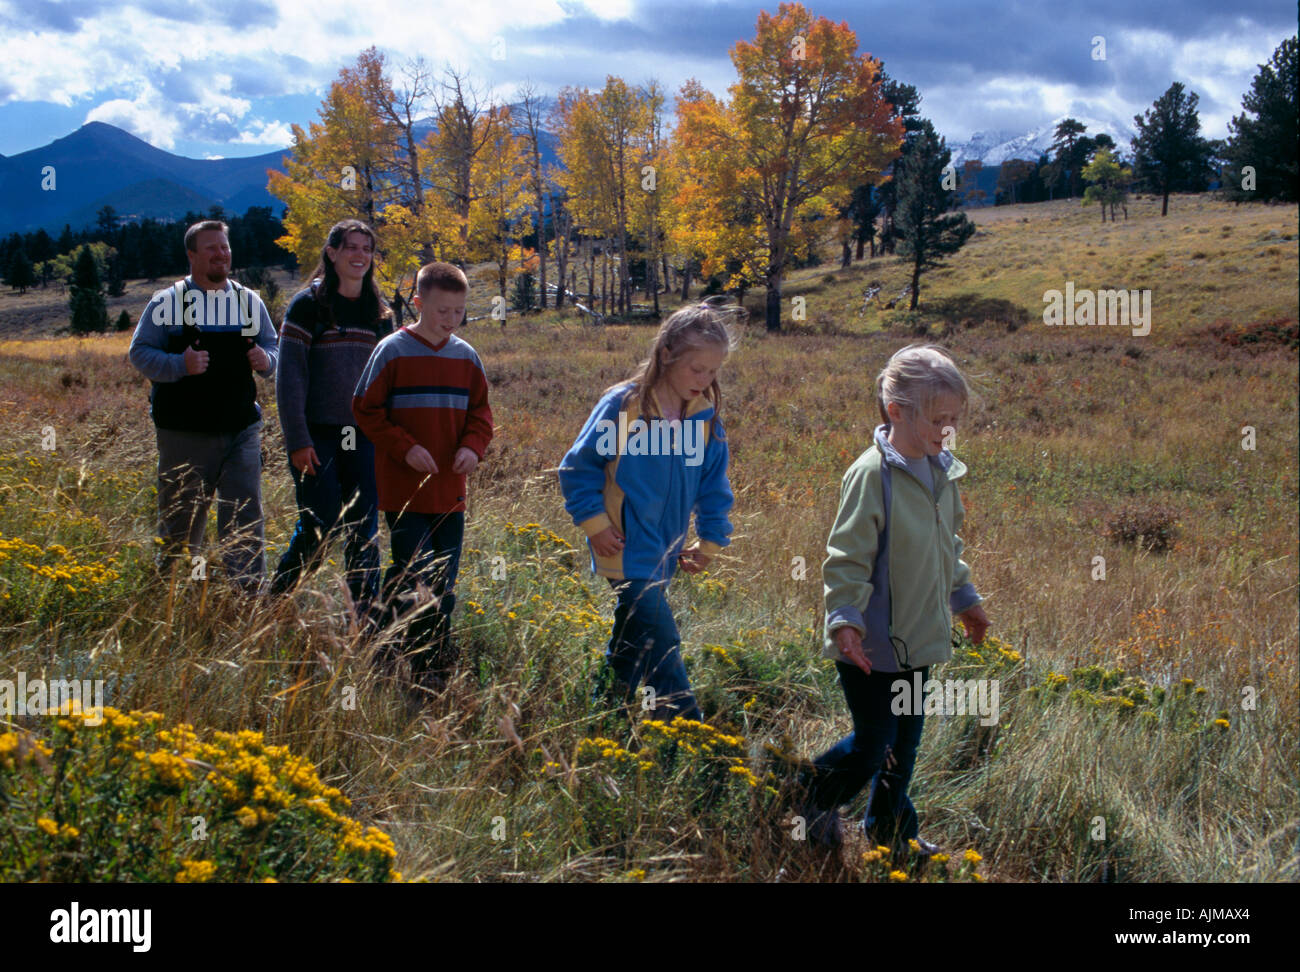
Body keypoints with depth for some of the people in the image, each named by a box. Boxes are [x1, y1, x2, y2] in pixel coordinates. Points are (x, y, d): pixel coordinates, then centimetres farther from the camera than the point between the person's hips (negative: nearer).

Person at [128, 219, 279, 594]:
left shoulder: (250, 302, 10)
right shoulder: (167, 302, -1)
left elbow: (272, 348, 18)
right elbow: (139, 352, -2)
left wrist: (265, 360, -7)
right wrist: (180, 365, -20)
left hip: (241, 429, 2)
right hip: (186, 433, -2)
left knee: (246, 518, -3)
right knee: (181, 520, 8)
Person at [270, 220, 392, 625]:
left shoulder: (379, 311, 12)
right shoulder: (309, 303, -3)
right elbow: (289, 375, -7)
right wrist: (297, 440, -13)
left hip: (364, 438, 4)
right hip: (319, 436, -4)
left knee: (364, 532, 2)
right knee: (317, 528, -6)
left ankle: (367, 618, 9)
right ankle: (273, 602, 15)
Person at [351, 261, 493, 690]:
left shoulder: (466, 357, 8)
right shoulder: (393, 351, -6)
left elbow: (479, 411, 15)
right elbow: (366, 408, -4)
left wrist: (472, 445, -5)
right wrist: (405, 447, -13)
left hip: (451, 490, 5)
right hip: (404, 490, -5)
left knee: (443, 582, 10)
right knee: (412, 576, -7)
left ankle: (436, 660, 21)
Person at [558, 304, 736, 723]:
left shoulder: (706, 416, -1)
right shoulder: (623, 405, -16)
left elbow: (713, 484, 10)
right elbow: (578, 467, -8)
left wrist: (710, 541, 6)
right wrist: (595, 522, -11)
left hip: (663, 554, 6)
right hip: (625, 549, -6)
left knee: (632, 643, 20)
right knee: (661, 645, -10)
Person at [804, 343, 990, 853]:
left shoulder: (941, 471, 4)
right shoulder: (872, 474, -21)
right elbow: (847, 558, -19)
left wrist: (965, 599, 27)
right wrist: (844, 620, -26)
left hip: (919, 638, 8)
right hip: (874, 645, -8)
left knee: (905, 740, 19)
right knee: (871, 746, 2)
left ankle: (890, 826, 38)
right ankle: (813, 802, 28)